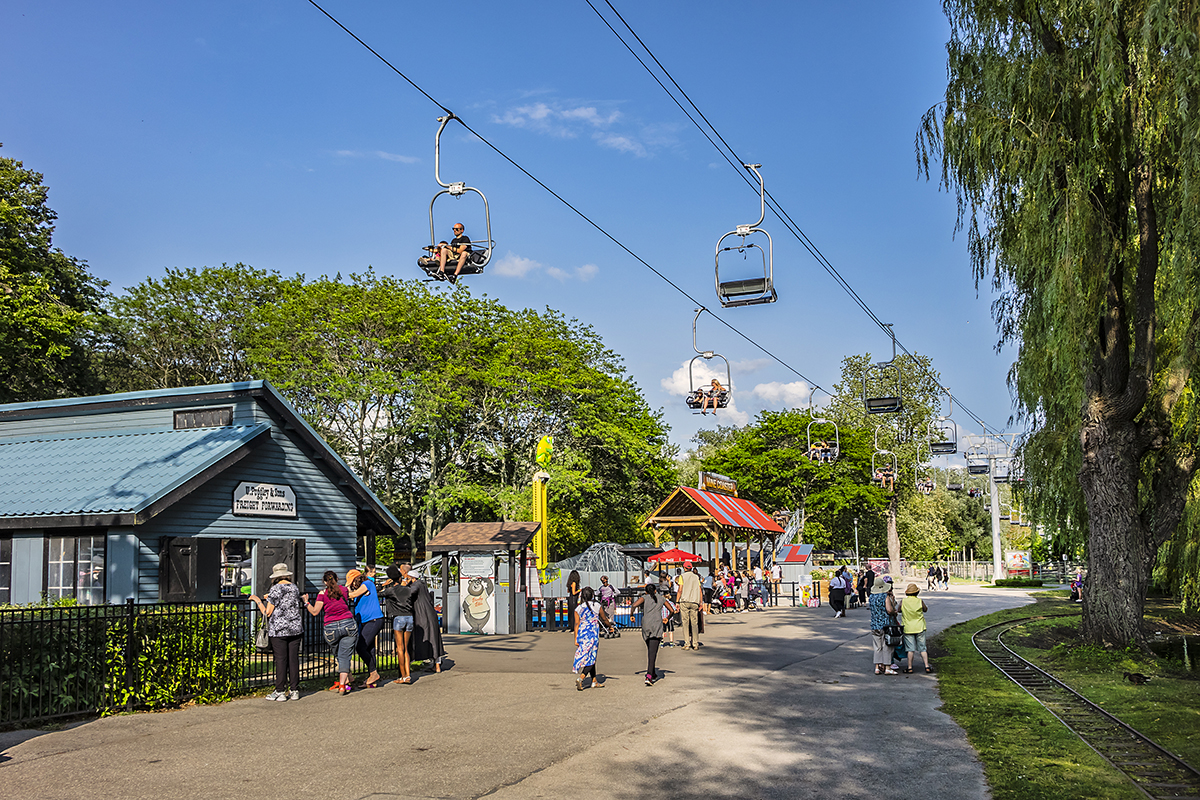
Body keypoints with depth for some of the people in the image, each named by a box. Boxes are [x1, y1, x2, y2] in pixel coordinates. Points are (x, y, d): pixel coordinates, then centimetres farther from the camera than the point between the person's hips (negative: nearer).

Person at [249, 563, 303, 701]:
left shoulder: (275, 589, -8)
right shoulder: (295, 588, 9)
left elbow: (267, 612, -8)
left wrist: (258, 600, 6)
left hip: (278, 631, -5)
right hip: (295, 629, 5)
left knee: (280, 660, 0)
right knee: (293, 659, 7)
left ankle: (280, 692, 4)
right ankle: (295, 691, 10)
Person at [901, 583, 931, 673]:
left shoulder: (903, 602, -8)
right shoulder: (920, 601, -8)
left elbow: (899, 610, 7)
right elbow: (925, 609, 8)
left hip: (908, 628, 0)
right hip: (919, 628, 0)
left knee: (910, 649, 5)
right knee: (922, 648, 8)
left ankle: (910, 667, 7)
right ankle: (927, 666, 7)